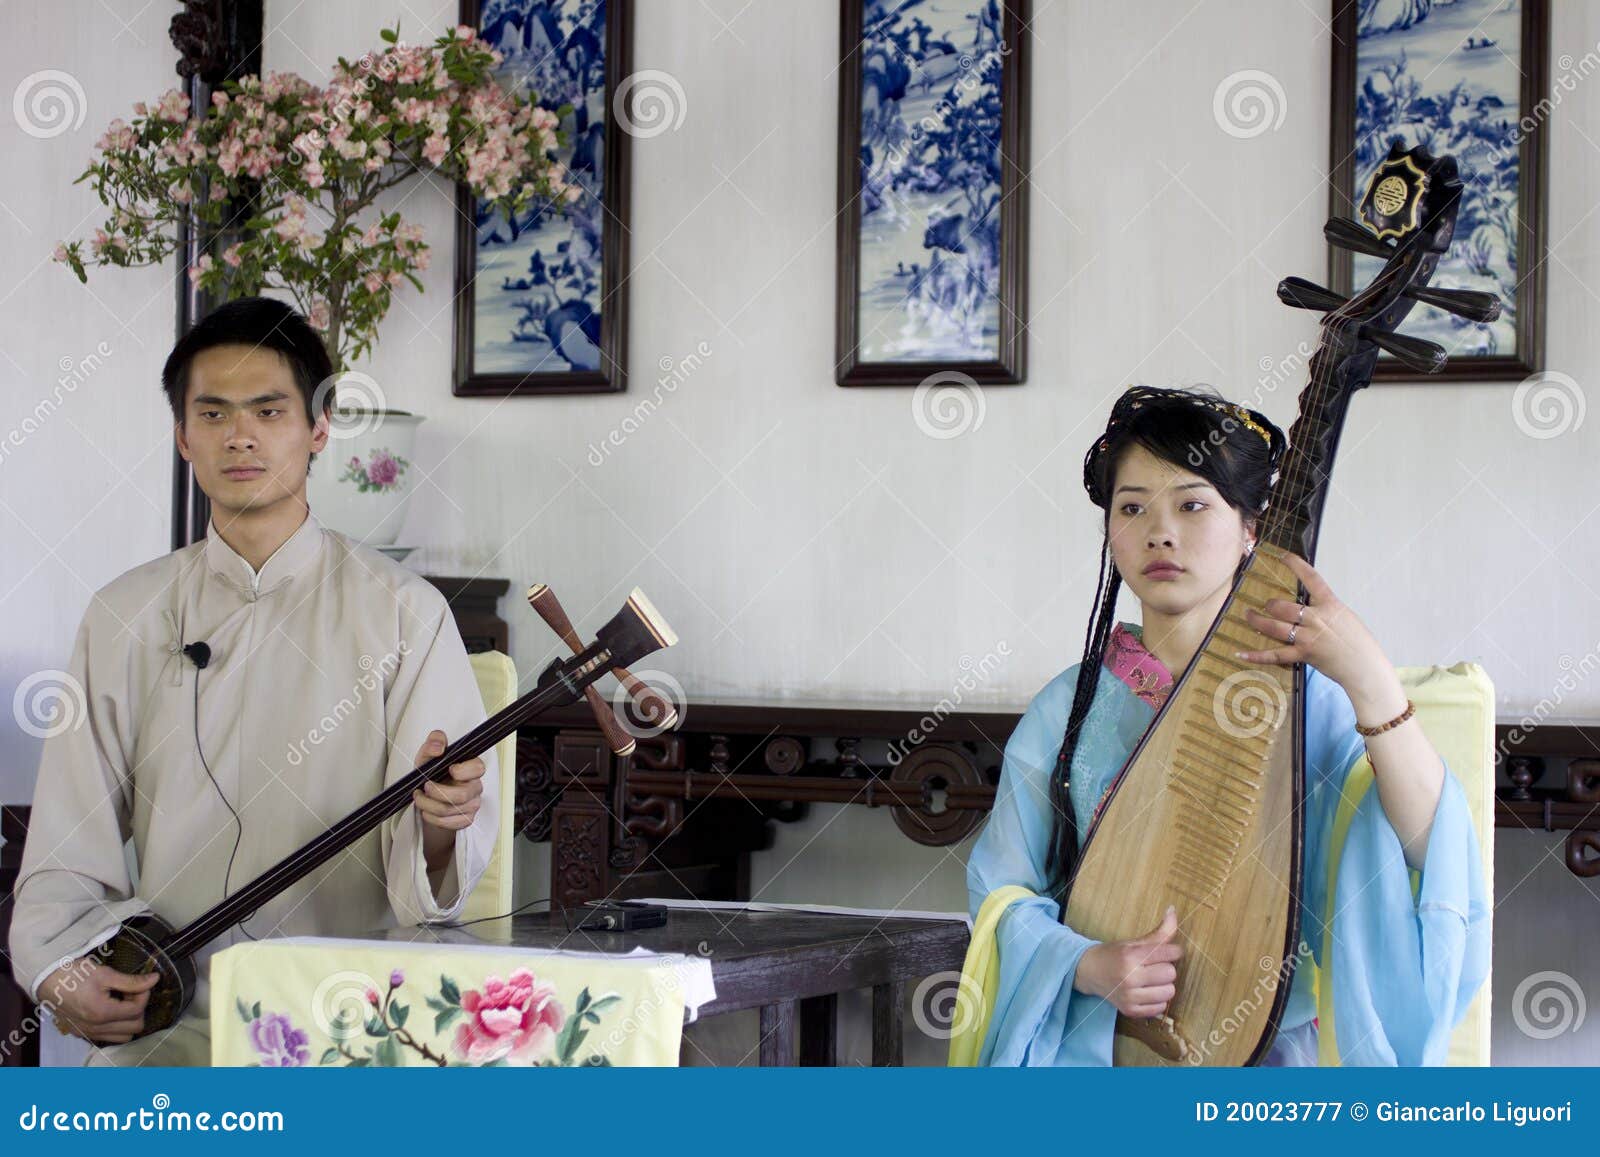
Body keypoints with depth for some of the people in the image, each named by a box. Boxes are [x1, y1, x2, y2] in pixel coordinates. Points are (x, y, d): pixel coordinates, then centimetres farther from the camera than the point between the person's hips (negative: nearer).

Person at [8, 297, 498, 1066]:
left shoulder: (402, 612, 3)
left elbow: (424, 885, -1)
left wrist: (439, 824, -25)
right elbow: (67, 845, 10)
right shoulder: (125, 617, 11)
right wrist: (55, 968, -10)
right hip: (163, 1023, 2)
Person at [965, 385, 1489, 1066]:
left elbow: (1434, 856, -15)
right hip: (1092, 1046, 2)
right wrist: (1088, 966, -14)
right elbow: (1004, 888, 7)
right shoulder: (1070, 707, 5)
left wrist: (1370, 682, -27)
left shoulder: (1309, 692, -1)